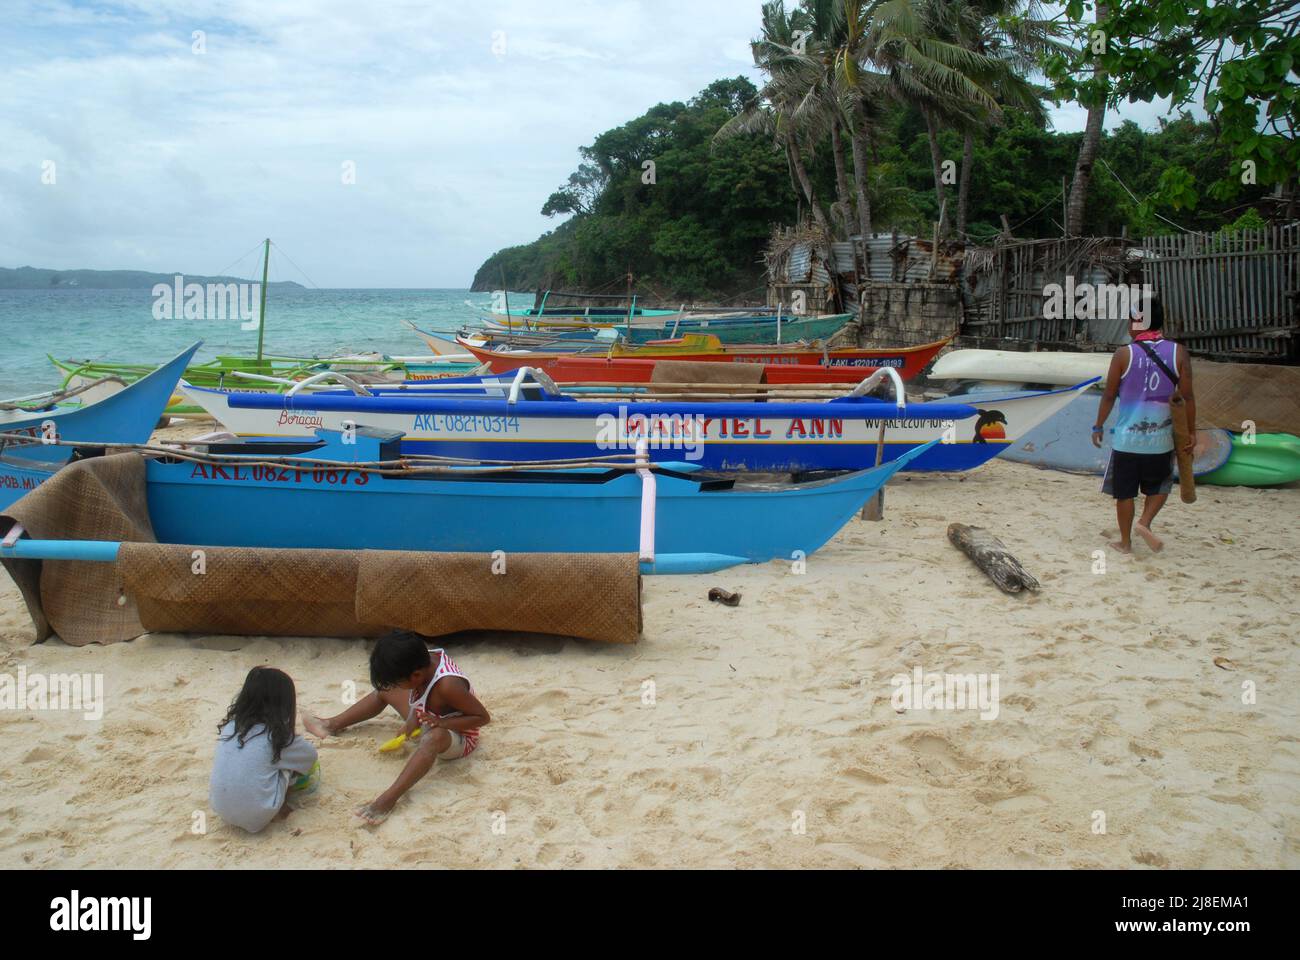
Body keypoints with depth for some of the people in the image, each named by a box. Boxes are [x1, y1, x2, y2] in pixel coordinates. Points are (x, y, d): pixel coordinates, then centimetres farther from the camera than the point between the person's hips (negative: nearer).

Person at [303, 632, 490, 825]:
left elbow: (483, 717, -30)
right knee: (384, 691, 15)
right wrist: (413, 720, -14)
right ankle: (333, 725, 29)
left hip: (458, 739, -9)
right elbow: (421, 697, 2)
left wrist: (442, 723, -36)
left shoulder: (447, 685, -38)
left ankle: (389, 798, -52)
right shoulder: (426, 658, -16)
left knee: (435, 736, -44)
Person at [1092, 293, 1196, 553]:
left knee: (1125, 492, 11)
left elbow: (1109, 395, -3)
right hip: (1161, 437, 1)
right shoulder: (1178, 353, -4)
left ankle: (1125, 541, 18)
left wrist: (1098, 426, 9)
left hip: (1126, 437, -1)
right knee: (1159, 487, 21)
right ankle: (1145, 522, 0)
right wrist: (1191, 431, 7)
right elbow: (1187, 397, -3)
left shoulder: (1124, 355, -8)